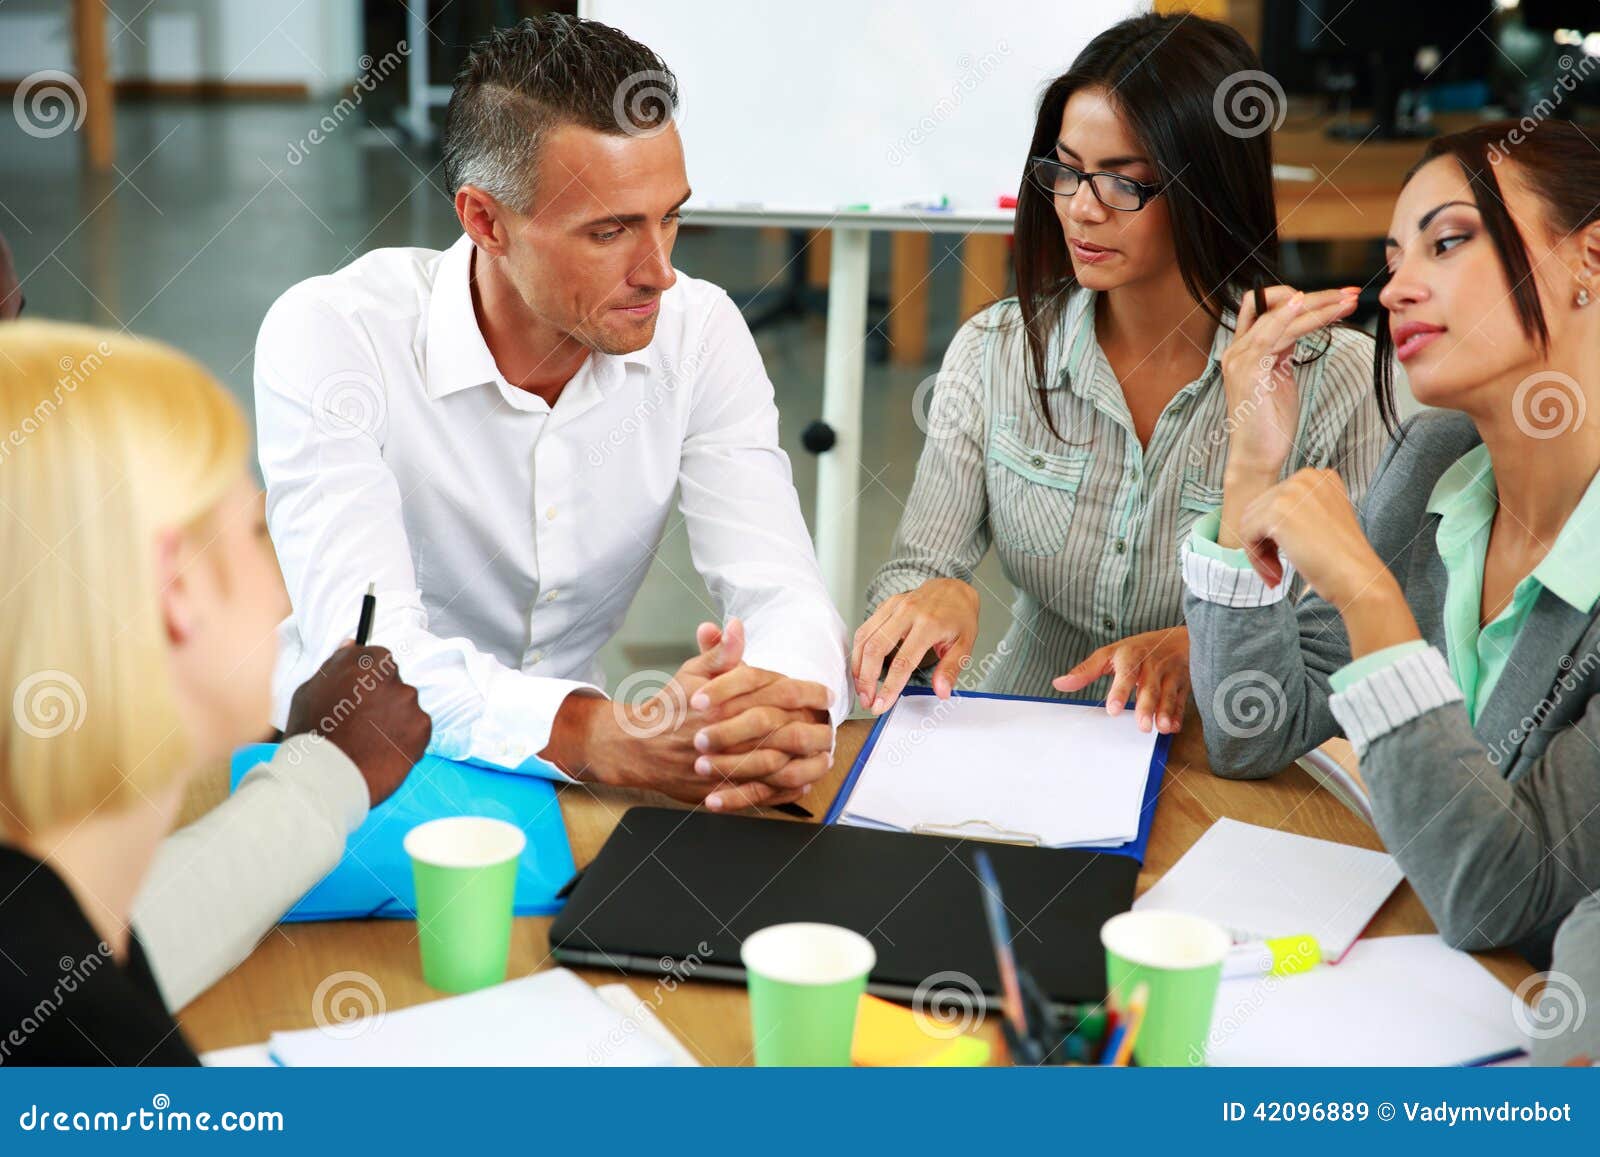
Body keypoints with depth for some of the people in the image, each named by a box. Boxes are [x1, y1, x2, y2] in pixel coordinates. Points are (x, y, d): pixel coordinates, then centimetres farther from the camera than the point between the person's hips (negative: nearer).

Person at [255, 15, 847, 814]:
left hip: (573, 790, 2)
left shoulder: (699, 334, -6)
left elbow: (782, 593, -13)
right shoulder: (330, 336, -18)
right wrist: (604, 737, -44)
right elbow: (364, 653, -28)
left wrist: (791, 714, -37)